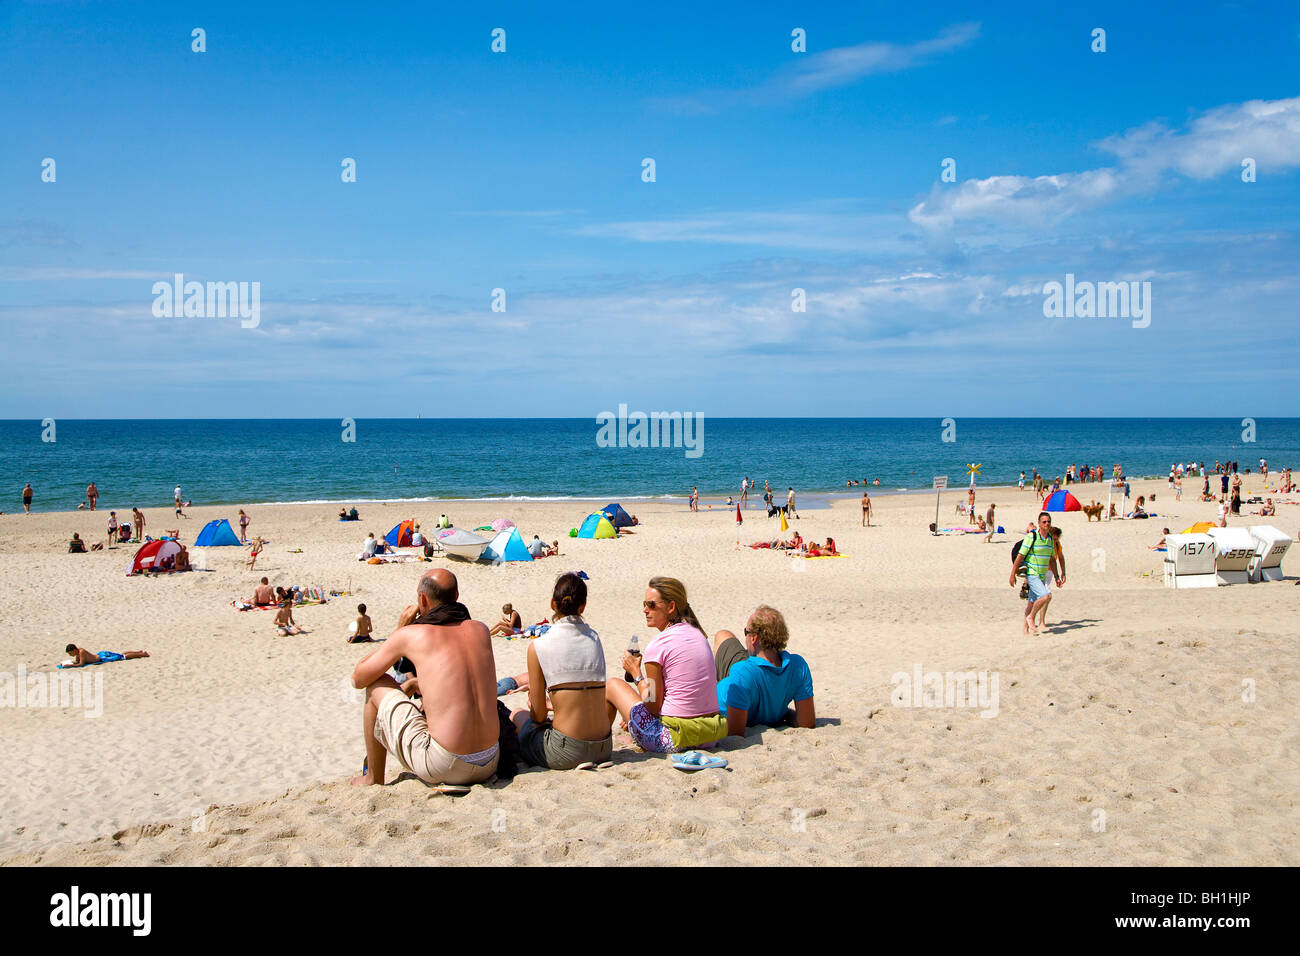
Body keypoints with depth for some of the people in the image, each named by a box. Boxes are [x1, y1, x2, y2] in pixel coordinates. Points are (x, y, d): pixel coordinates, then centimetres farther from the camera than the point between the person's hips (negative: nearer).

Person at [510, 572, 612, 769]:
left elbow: (539, 716, -3)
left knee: (518, 715, 23)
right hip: (603, 750, 4)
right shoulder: (594, 637, 7)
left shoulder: (538, 646, -7)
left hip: (567, 753, -4)